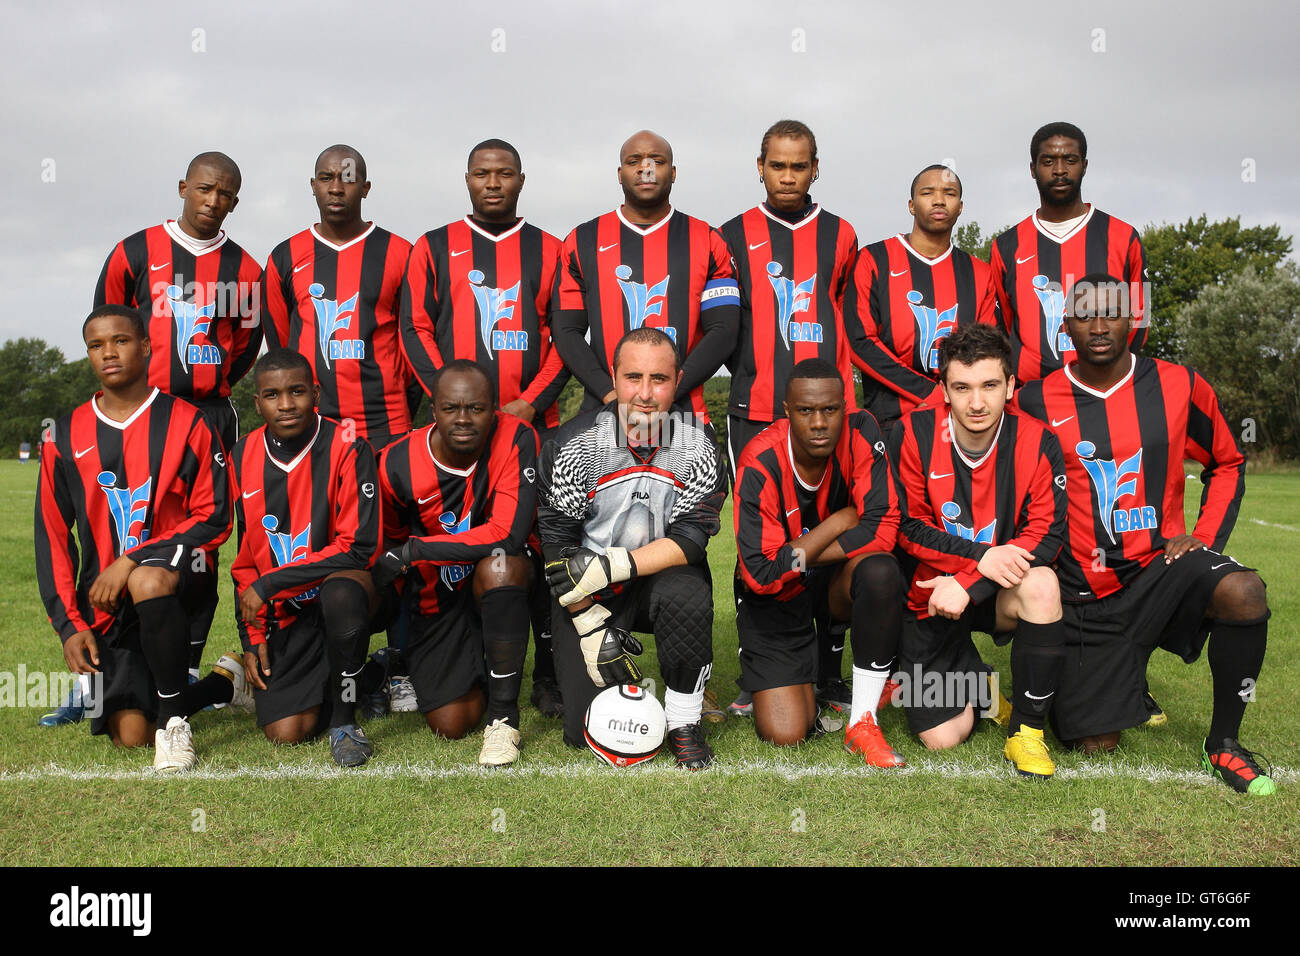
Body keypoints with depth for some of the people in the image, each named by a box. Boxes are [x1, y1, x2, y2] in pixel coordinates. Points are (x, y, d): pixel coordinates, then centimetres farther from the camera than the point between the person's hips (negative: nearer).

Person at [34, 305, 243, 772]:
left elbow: (213, 519, -7)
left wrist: (132, 562, -18)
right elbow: (52, 537, 7)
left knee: (148, 583, -41)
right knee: (130, 734, -5)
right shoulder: (66, 436, 6)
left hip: (171, 564, -3)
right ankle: (224, 683, 24)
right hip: (104, 598, 3)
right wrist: (69, 623, -1)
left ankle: (173, 719, -21)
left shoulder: (186, 425, -2)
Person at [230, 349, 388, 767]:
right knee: (285, 731, -12)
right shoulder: (243, 458, 1)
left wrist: (268, 584, -19)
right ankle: (367, 679, 19)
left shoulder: (347, 449, -14)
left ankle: (344, 720, -17)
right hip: (285, 614, 4)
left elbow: (358, 548, -19)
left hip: (346, 590, -4)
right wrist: (253, 638, 5)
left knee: (339, 591, -40)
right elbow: (244, 560, 10)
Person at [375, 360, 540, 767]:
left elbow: (509, 534, -32)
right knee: (452, 724, -8)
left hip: (502, 584, -2)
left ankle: (503, 715, -23)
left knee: (498, 564, -38)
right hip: (438, 599, 2)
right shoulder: (399, 463, -13)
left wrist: (415, 551, -27)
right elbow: (390, 543, 5)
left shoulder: (516, 439, -22)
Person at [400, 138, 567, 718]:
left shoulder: (550, 252, 12)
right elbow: (415, 329, 5)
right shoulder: (433, 249, 12)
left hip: (532, 421, 0)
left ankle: (549, 678, 4)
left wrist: (532, 401, -7)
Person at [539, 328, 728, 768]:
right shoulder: (573, 444, -15)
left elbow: (690, 538, -17)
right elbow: (558, 546, -11)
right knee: (586, 729, -9)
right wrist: (593, 627, -16)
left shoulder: (698, 443, -13)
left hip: (663, 574, 0)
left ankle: (684, 723, -13)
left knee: (688, 595, -36)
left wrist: (610, 566, -28)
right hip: (587, 594, 0)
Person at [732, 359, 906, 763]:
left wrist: (799, 556, -23)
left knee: (881, 572, -35)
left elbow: (884, 528, -22)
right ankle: (805, 678, 25)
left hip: (840, 578, 2)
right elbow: (760, 574, -27)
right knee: (784, 733, -13)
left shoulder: (861, 434, -18)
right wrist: (838, 523, -21)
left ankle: (862, 723, -19)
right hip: (778, 595, -2)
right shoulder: (760, 465, -24)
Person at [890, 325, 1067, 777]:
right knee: (941, 738, -6)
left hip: (997, 592, 0)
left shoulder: (1036, 442, -12)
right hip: (930, 595, 0)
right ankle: (976, 683, 32)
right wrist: (981, 557, -25)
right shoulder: (914, 433, -14)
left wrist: (967, 585, -27)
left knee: (1041, 584, -36)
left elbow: (1045, 535, -17)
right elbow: (908, 527, -11)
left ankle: (1026, 731, -16)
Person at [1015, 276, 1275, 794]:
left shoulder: (1178, 387, -2)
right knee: (1095, 744, 0)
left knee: (1245, 595, -33)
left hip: (1159, 562, 1)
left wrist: (1205, 538, -2)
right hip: (1085, 592, 0)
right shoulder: (1036, 401, -6)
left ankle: (1223, 742, -10)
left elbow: (1227, 462, 12)